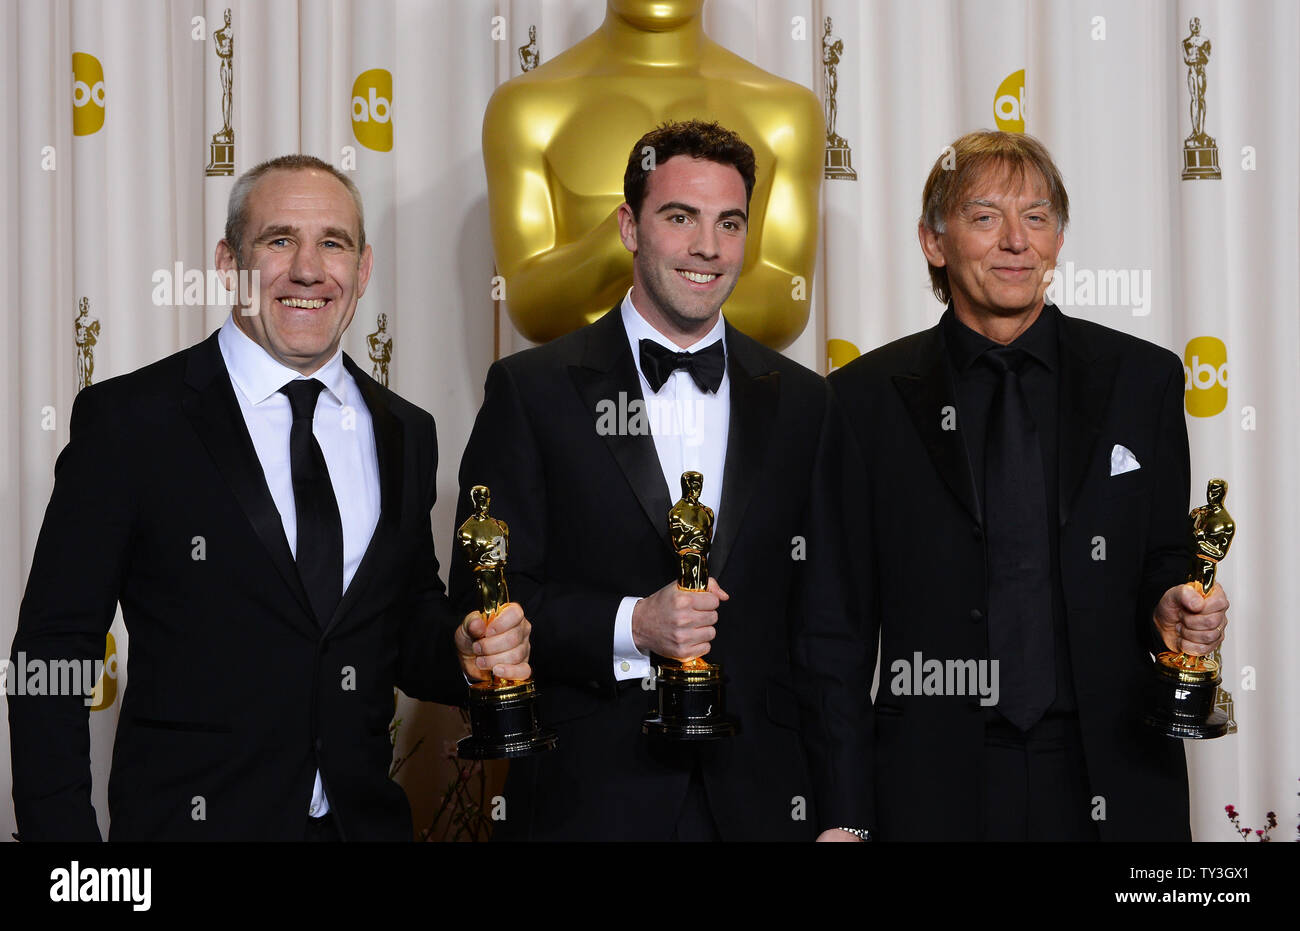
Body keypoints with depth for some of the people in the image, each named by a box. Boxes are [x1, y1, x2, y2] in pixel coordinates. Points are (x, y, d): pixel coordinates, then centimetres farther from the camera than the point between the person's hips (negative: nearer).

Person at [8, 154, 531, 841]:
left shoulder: (406, 435, 6)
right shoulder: (127, 419, -9)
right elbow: (51, 654, -10)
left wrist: (466, 652, -8)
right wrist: (67, 858, -17)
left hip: (366, 819, 4)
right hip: (189, 817, -4)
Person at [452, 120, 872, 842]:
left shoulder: (801, 404, 8)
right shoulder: (530, 390, -1)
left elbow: (827, 628, 7)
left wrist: (843, 816, 2)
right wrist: (630, 626, -18)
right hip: (586, 803, -2)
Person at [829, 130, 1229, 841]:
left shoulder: (1143, 378, 5)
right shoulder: (868, 398, 1)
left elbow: (1164, 561, 12)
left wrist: (1173, 613, -12)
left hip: (1112, 780, 2)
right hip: (935, 785, -1)